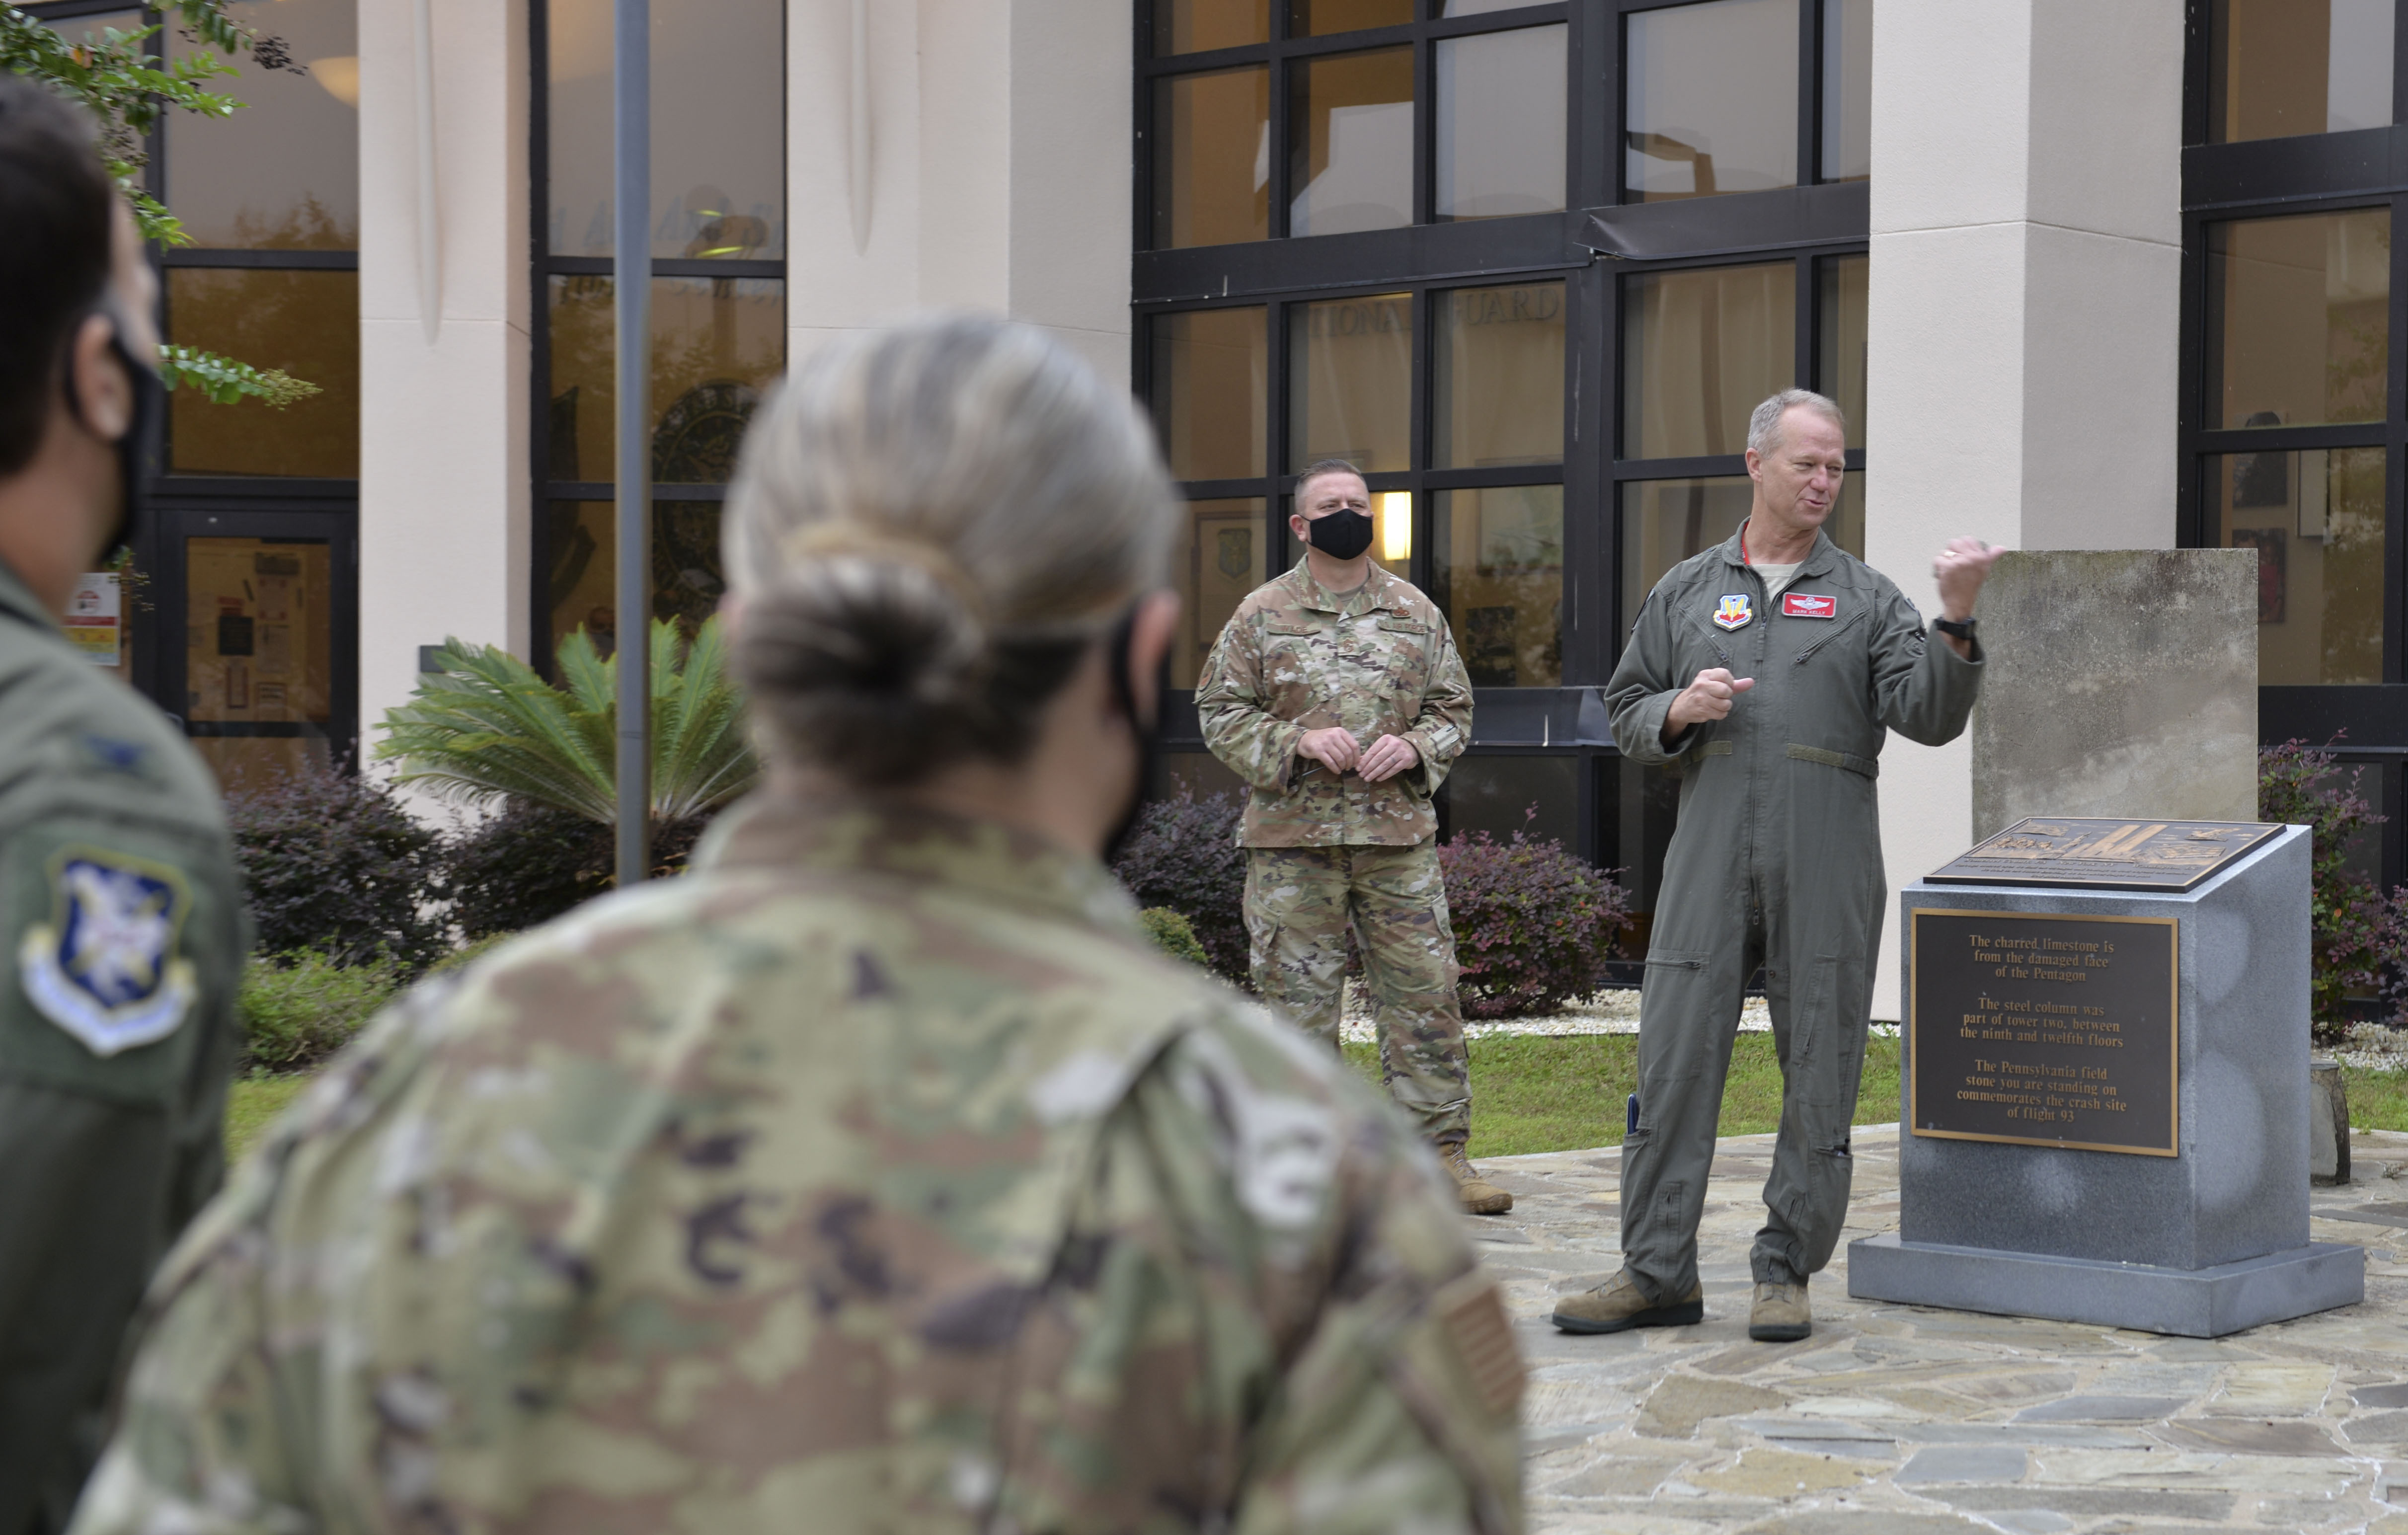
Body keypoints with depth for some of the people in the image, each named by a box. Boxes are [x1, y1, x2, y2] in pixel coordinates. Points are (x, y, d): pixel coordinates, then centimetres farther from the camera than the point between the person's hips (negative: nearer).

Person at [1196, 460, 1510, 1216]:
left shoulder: (1415, 611, 10)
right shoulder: (1260, 615, 3)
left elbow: (1454, 705, 15)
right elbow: (1221, 712, 2)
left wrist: (1415, 746, -7)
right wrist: (1299, 741, -13)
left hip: (1400, 833, 2)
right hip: (1292, 840, -2)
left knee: (1424, 990, 1)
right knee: (1299, 996, 2)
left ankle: (1440, 1150, 9)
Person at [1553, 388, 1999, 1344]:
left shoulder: (1865, 598, 10)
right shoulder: (1686, 591, 15)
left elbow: (1930, 717, -3)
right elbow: (1627, 718, 17)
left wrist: (1956, 625, -18)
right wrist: (1679, 712, -4)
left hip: (1826, 869, -1)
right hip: (1709, 860, 1)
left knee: (1820, 1069, 1)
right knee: (1675, 1059, -2)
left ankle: (1787, 1272, 11)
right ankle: (1657, 1273, 5)